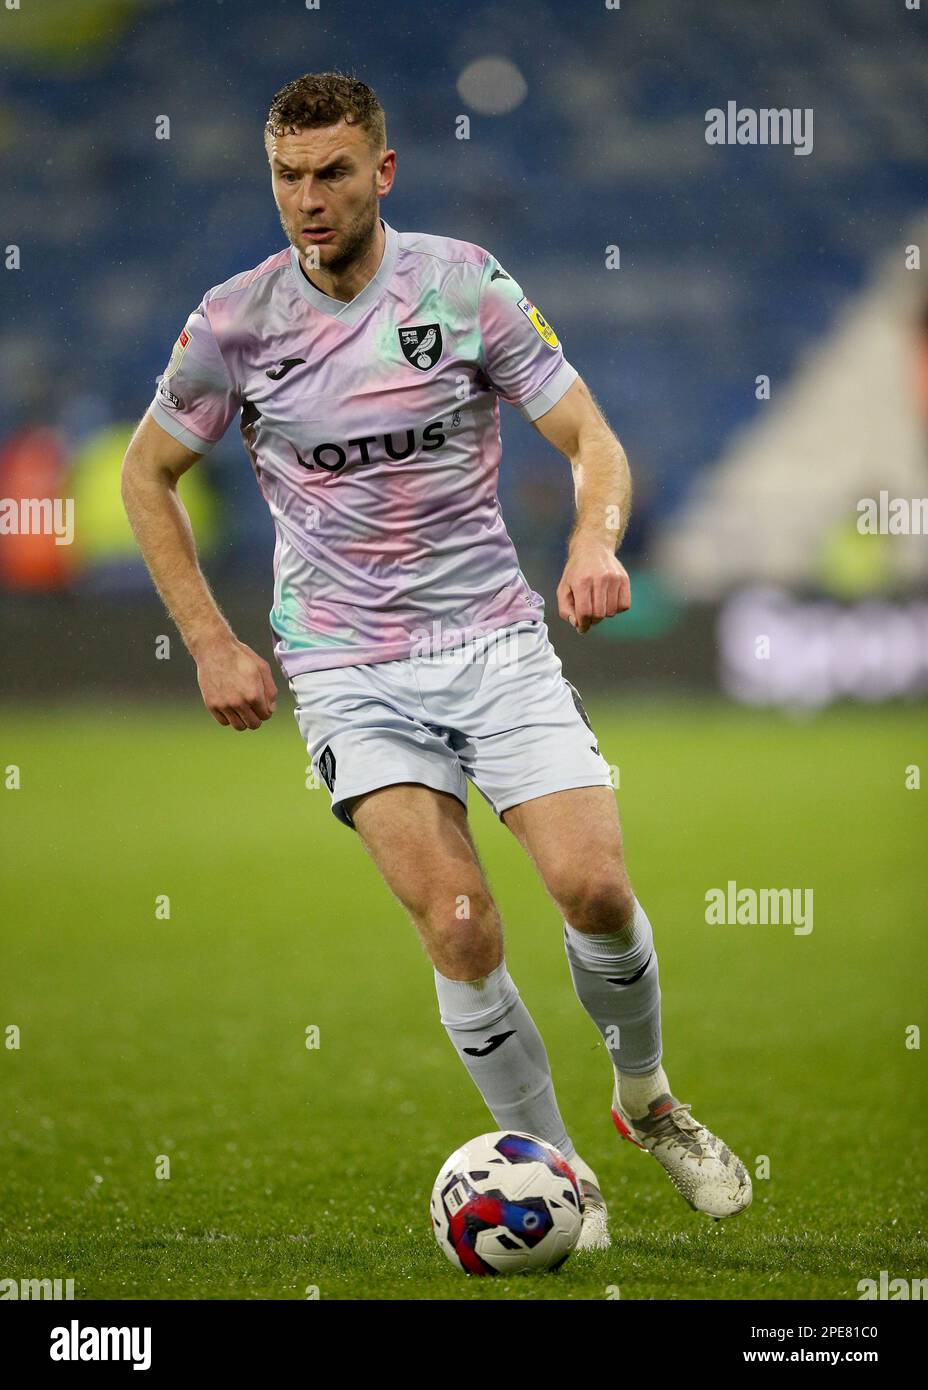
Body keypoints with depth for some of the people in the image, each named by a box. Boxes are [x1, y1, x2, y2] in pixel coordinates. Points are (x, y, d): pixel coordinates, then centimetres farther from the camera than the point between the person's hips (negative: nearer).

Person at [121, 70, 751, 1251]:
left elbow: (590, 438, -1)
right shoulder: (235, 322, -3)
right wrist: (212, 646, 3)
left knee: (594, 886, -13)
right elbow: (146, 475, 11)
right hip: (348, 668, -1)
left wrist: (596, 539, -23)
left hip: (495, 636, 1)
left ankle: (646, 1099, 16)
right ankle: (552, 1168, 3)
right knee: (459, 928, -16)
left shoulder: (464, 283, -4)